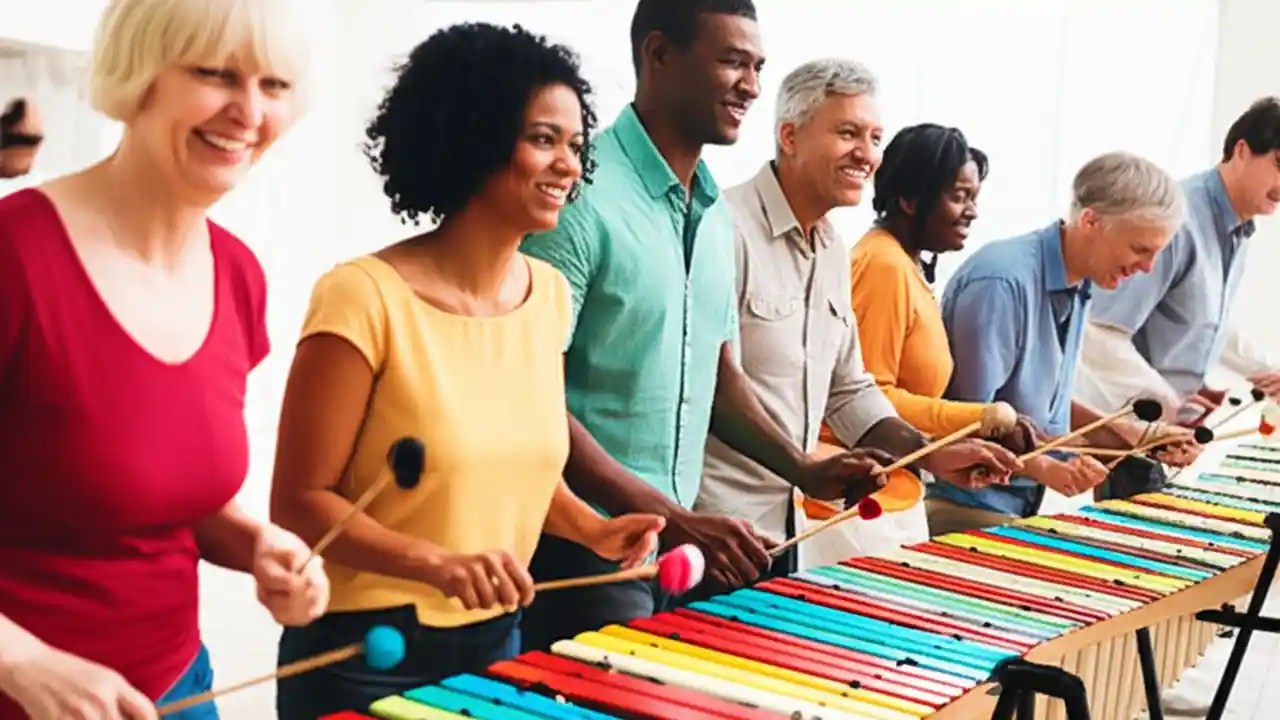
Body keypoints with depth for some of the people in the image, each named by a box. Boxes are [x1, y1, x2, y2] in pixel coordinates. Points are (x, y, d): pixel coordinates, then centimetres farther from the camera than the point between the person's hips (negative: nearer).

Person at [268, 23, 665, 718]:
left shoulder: (550, 294, 1)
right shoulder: (366, 298, -19)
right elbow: (298, 503, -17)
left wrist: (590, 528, -2)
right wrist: (437, 563, -29)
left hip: (495, 640, 6)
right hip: (363, 651, -6)